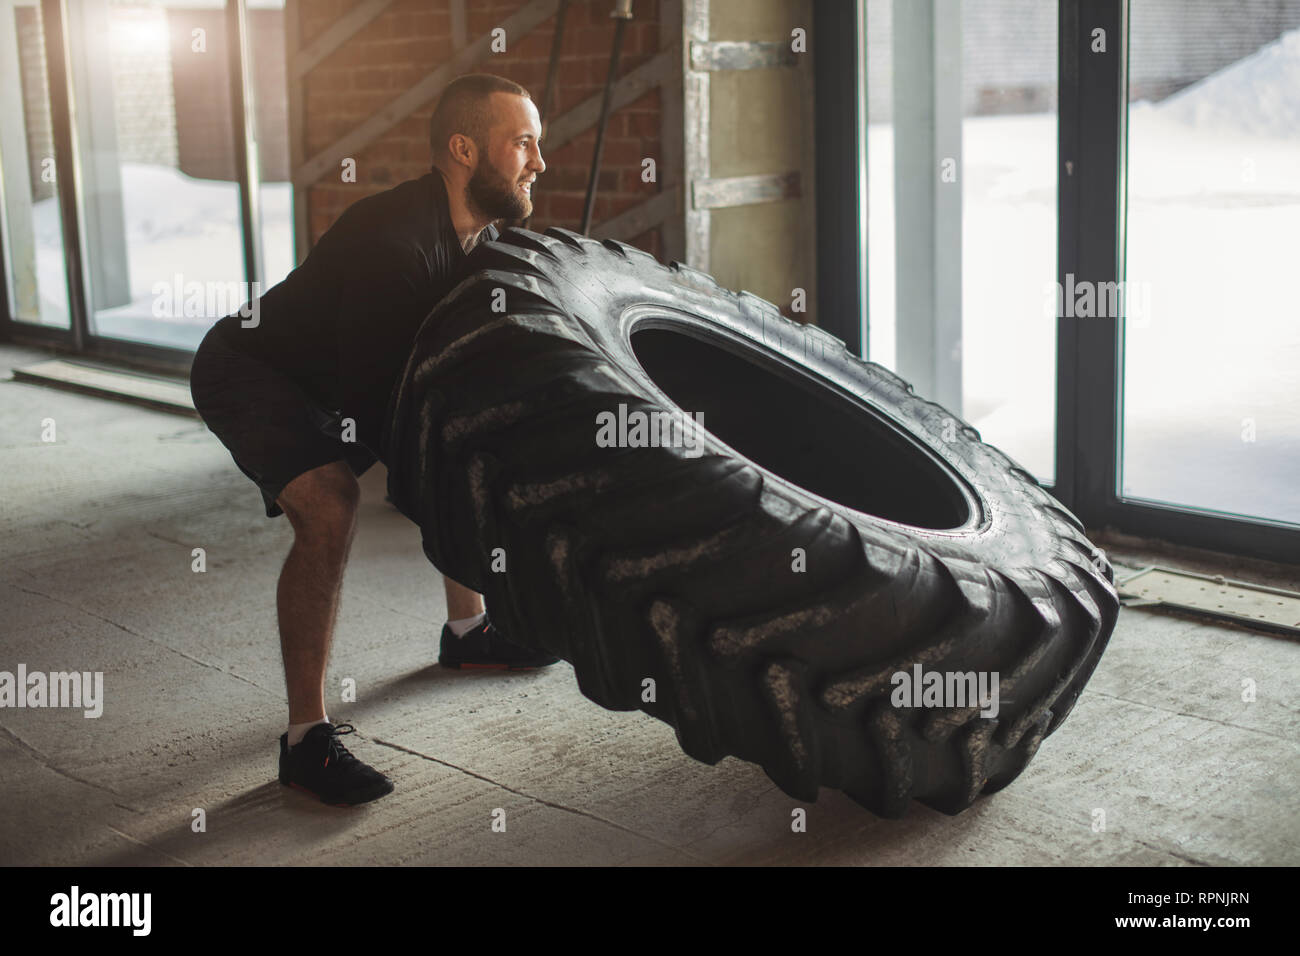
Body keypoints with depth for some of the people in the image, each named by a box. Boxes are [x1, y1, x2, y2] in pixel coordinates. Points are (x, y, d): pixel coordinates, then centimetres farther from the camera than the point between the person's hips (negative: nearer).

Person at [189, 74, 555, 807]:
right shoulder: (391, 239, -35)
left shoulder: (479, 235, -5)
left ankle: (468, 632, 31)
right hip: (249, 370, -9)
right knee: (330, 506, -30)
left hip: (337, 374, 9)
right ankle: (308, 739, -23)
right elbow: (367, 390, -34)